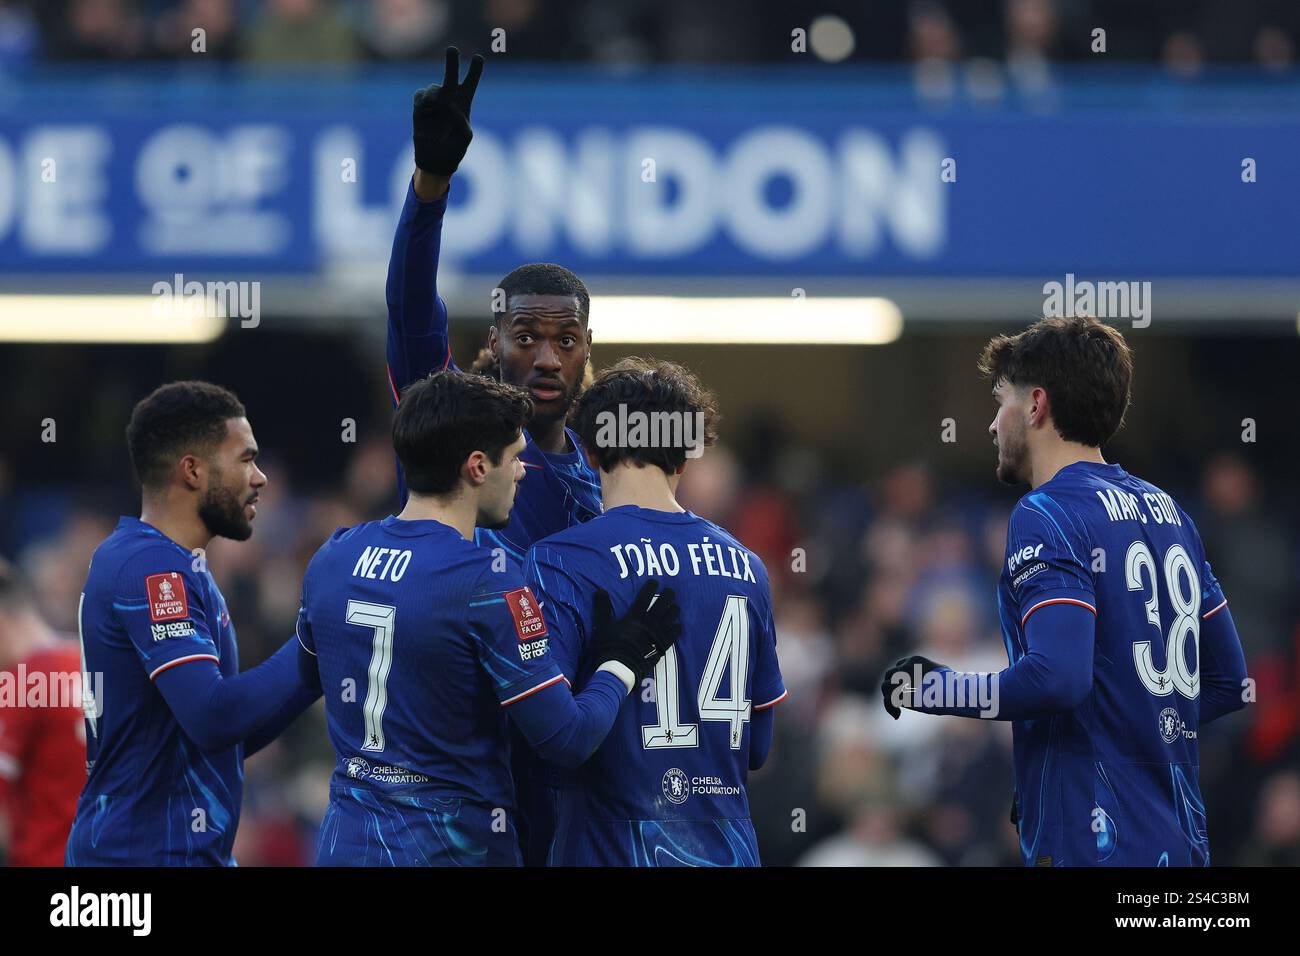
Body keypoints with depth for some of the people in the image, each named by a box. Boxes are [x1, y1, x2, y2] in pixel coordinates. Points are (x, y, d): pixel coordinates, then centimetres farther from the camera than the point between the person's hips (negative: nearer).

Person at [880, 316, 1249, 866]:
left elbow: (1057, 676, -24)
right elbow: (1228, 682, 20)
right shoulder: (1165, 510, 16)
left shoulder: (1047, 516, -10)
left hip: (1090, 842, -9)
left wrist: (933, 690, -10)